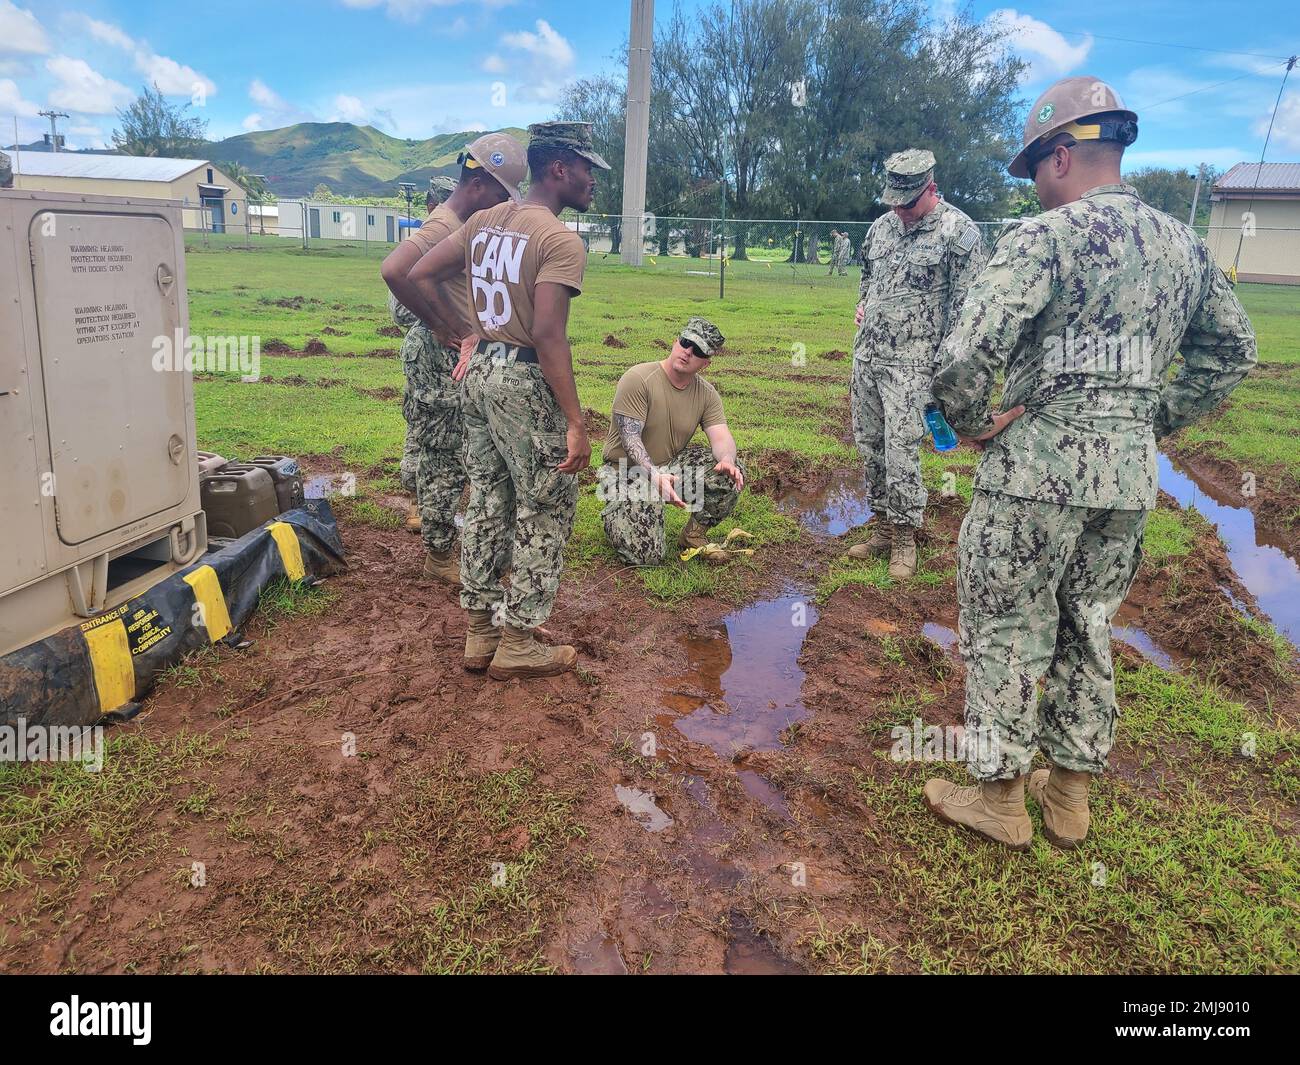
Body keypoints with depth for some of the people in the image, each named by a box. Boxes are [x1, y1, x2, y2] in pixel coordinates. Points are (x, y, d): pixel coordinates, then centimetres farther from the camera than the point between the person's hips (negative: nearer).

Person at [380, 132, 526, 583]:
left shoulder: (465, 224, 13)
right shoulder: (443, 225, -18)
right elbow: (393, 271, -34)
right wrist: (436, 322, -24)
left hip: (456, 357, 10)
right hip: (438, 357, -10)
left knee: (442, 457, 18)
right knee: (443, 461, -1)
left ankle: (434, 528, 32)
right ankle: (440, 556, 11)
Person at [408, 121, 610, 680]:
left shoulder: (485, 221, 11)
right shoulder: (560, 239, -14)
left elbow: (421, 275, 12)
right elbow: (546, 335, -24)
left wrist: (465, 339, 17)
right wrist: (575, 424, -23)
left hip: (480, 372, 9)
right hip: (526, 382, -8)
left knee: (487, 503, 16)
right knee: (545, 512, 4)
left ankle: (481, 632, 26)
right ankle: (516, 643, 12)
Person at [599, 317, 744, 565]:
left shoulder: (707, 393, -1)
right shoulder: (638, 379, -18)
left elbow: (722, 437, -12)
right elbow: (629, 439, -24)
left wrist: (727, 459, -38)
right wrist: (655, 477, -40)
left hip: (672, 465, 5)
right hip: (628, 472, -5)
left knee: (733, 475, -21)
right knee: (646, 557, -19)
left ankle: (694, 535, 3)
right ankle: (615, 515, 15)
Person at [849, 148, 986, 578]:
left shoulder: (958, 231, -8)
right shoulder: (881, 226, 12)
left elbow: (965, 305, -10)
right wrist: (863, 304, 10)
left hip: (911, 361, -7)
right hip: (866, 356, 7)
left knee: (900, 452, -9)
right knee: (869, 446, 10)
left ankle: (904, 539, 4)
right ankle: (882, 529, 22)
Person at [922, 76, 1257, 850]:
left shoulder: (1047, 236, -12)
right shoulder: (1185, 245, 11)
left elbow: (967, 354, -25)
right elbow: (1232, 352, 19)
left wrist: (973, 422, -8)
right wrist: (1156, 421, 17)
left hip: (1036, 467, -7)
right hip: (1131, 474, 7)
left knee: (1007, 635, 7)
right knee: (1088, 632, 18)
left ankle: (999, 796, 20)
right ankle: (1071, 794, 31)